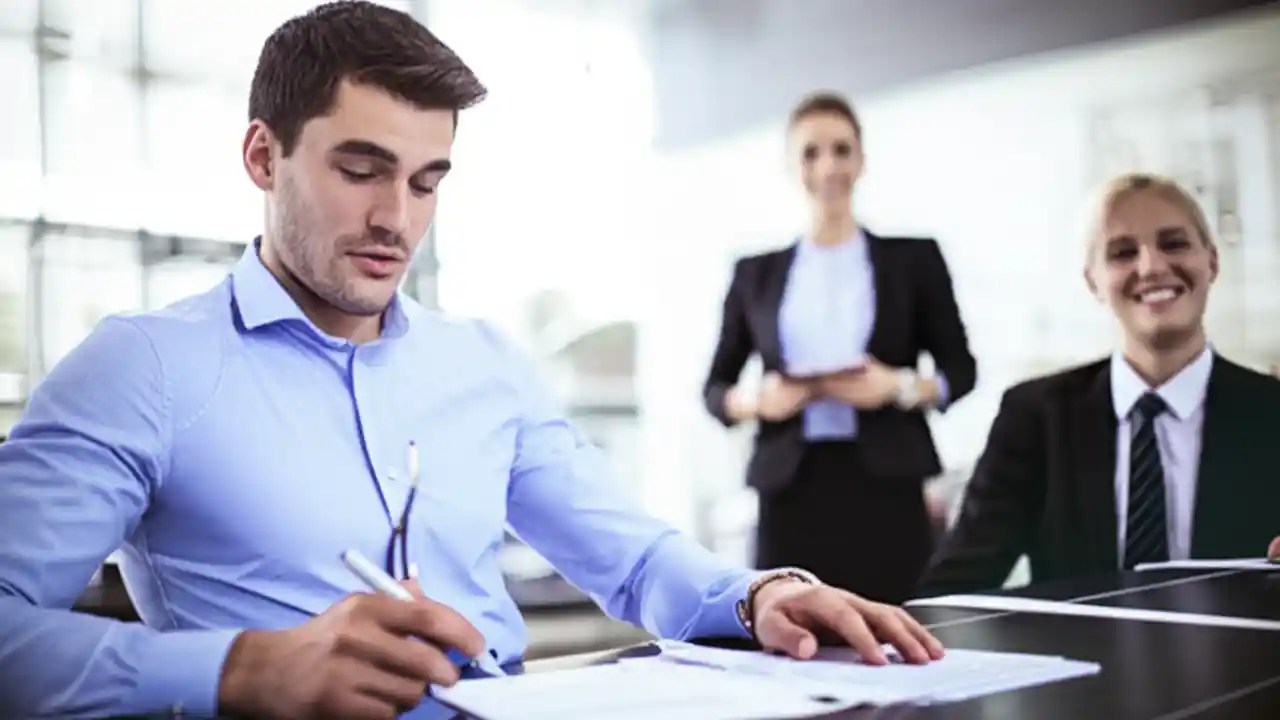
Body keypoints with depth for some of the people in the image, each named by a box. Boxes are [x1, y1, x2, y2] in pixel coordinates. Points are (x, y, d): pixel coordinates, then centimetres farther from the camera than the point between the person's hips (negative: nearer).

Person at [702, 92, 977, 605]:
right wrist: (756, 401, -9)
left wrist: (901, 387, -10)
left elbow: (960, 370, 9)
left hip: (885, 487, 0)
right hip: (792, 491, 1)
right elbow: (715, 388, 12)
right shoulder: (755, 273, 11)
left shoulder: (913, 258, 9)